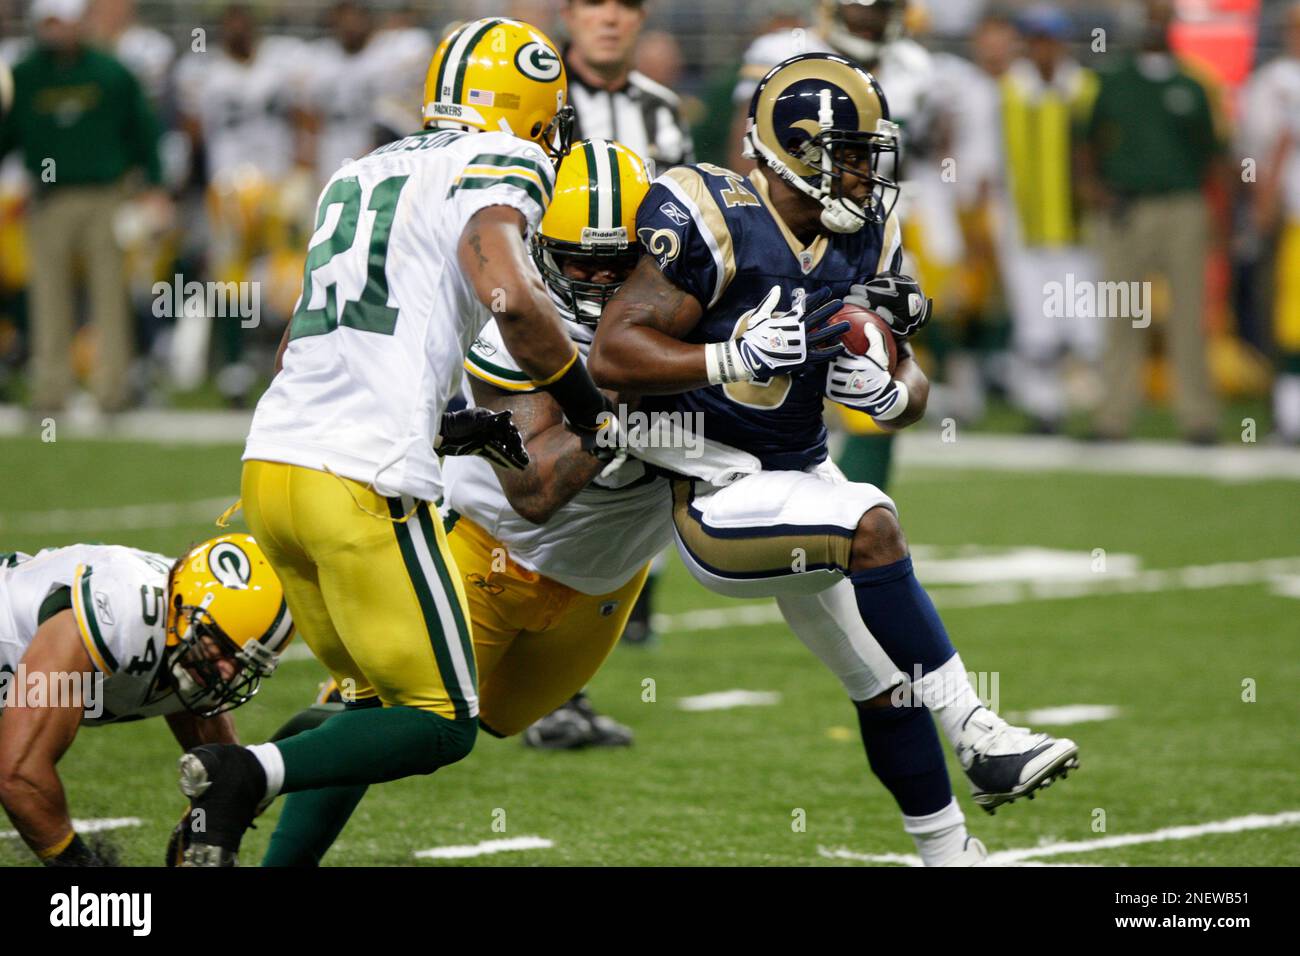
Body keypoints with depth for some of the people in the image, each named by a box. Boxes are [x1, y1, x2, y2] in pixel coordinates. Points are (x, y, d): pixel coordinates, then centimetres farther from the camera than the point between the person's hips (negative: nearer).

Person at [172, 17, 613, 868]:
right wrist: (590, 410, -4)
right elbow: (512, 297, -20)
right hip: (364, 479, -8)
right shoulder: (499, 166, 0)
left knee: (378, 699, 21)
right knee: (443, 725, 2)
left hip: (274, 457, 8)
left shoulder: (358, 176, 23)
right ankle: (251, 774, -19)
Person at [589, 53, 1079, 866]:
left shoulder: (865, 236, 2)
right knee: (872, 525, -31)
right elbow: (613, 355, -23)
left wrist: (889, 390, -17)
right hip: (716, 499, -8)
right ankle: (977, 737, -24)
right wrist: (739, 357, -33)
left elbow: (913, 387, 8)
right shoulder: (715, 226, -19)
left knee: (888, 683, 12)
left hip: (803, 477, 8)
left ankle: (947, 850, 26)